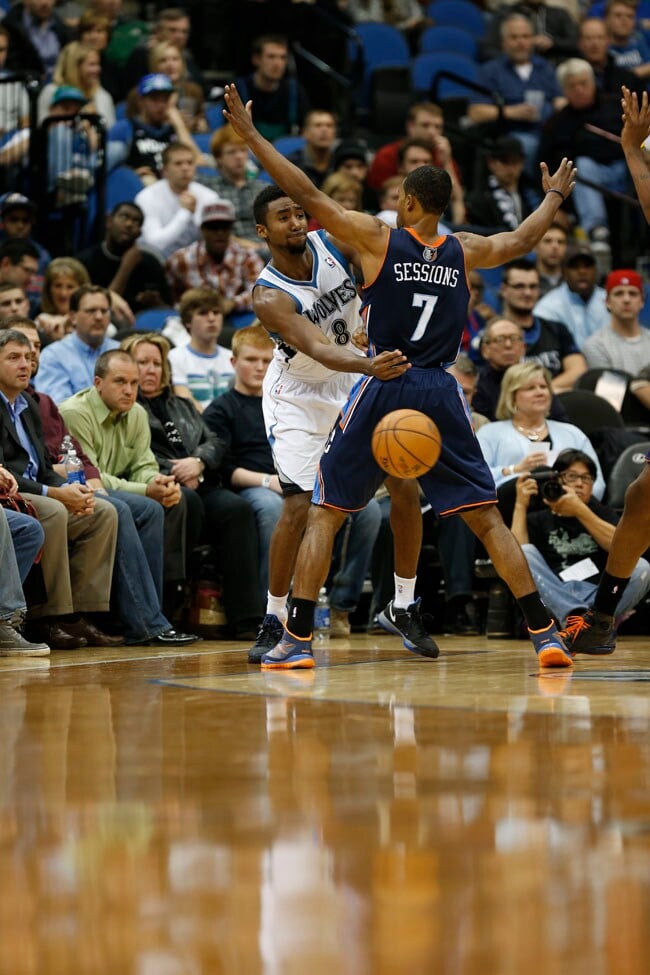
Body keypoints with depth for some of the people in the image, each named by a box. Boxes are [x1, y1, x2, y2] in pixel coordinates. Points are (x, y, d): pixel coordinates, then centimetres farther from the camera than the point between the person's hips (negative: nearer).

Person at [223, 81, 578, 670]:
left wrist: (250, 133, 3)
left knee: (325, 513, 7)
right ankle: (544, 634, -2)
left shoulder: (377, 239, -3)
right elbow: (522, 241, 27)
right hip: (441, 395, 3)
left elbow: (307, 194, -4)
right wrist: (555, 196, 46)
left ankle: (297, 641, 2)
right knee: (487, 519, 6)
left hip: (382, 386, -3)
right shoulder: (463, 252, 8)